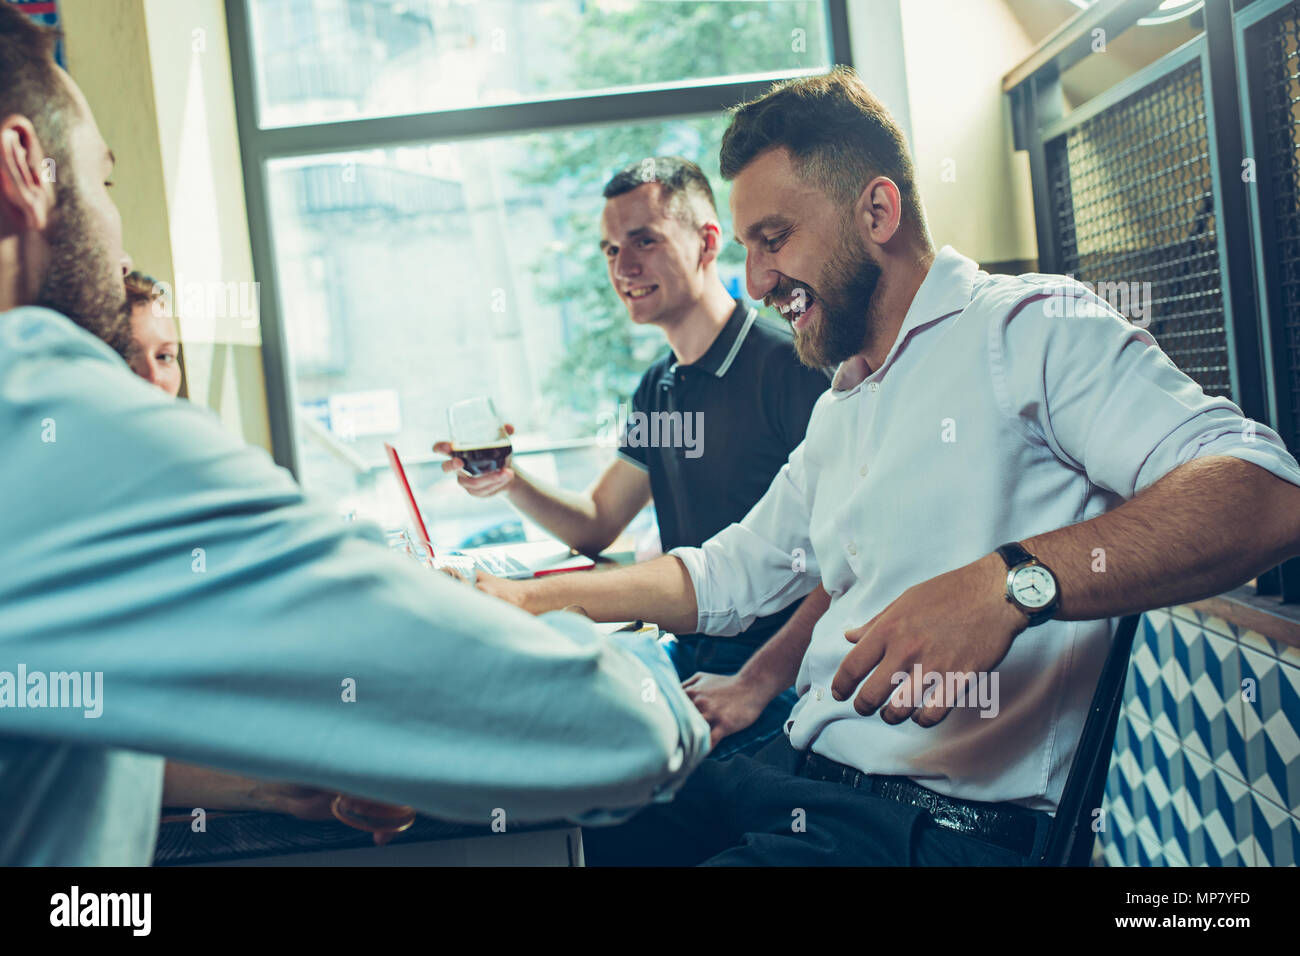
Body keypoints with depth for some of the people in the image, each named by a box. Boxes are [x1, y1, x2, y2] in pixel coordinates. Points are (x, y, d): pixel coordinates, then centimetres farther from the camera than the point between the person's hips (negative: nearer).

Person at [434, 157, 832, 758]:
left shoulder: (789, 365, -13)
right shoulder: (658, 389, 14)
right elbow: (595, 527, 20)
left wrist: (754, 684, -24)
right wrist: (509, 481, 0)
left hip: (783, 671, -7)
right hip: (688, 655, 8)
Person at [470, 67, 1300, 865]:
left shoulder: (1030, 326, -7)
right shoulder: (837, 413, 20)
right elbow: (727, 578, 26)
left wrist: (1012, 580, -34)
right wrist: (531, 599, 20)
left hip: (946, 822, -8)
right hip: (796, 774, 8)